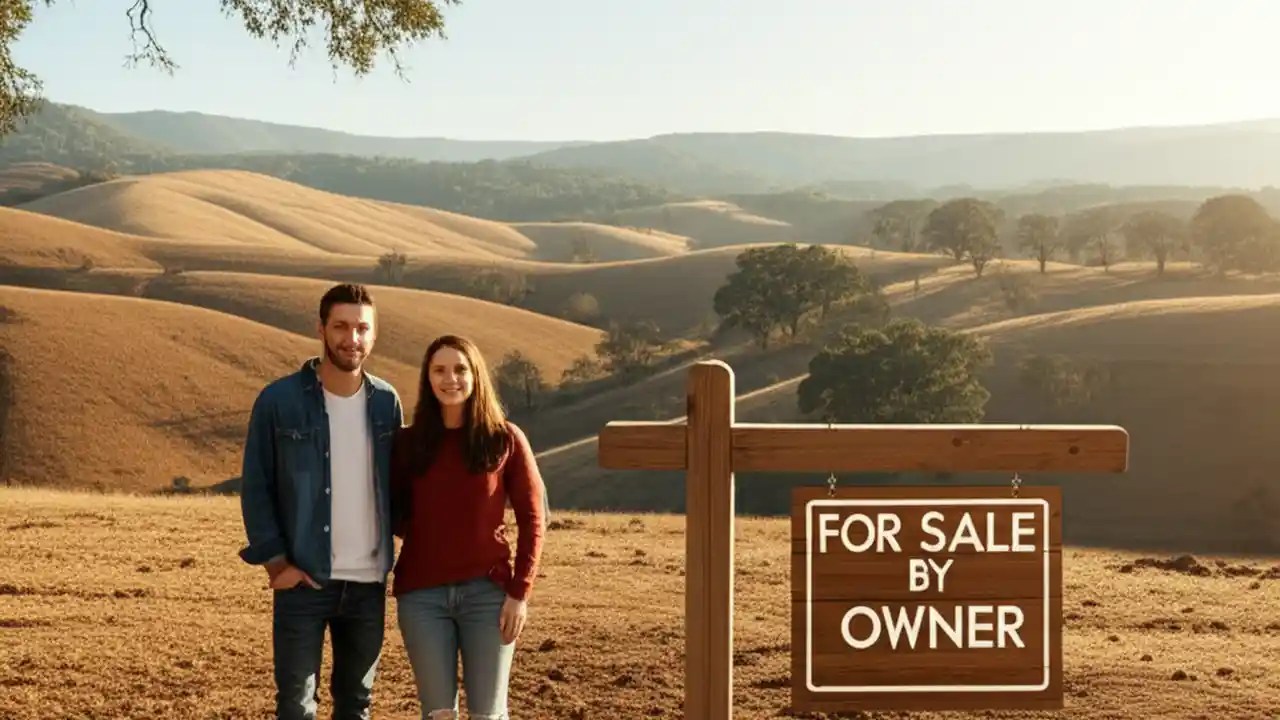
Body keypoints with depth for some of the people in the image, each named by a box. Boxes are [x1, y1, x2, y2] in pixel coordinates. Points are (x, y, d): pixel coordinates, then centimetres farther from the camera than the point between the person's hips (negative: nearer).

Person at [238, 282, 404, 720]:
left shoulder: (386, 402, 4)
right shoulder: (278, 401, -6)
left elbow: (397, 483, 10)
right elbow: (256, 487, -3)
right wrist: (275, 561, -11)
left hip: (368, 582, 3)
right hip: (304, 581, -3)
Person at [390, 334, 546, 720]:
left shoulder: (505, 439, 0)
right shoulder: (408, 442, 5)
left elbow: (531, 519, 1)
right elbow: (393, 513, 15)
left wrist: (520, 592, -5)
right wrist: (421, 533, -4)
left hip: (487, 590, -1)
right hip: (422, 594, 1)